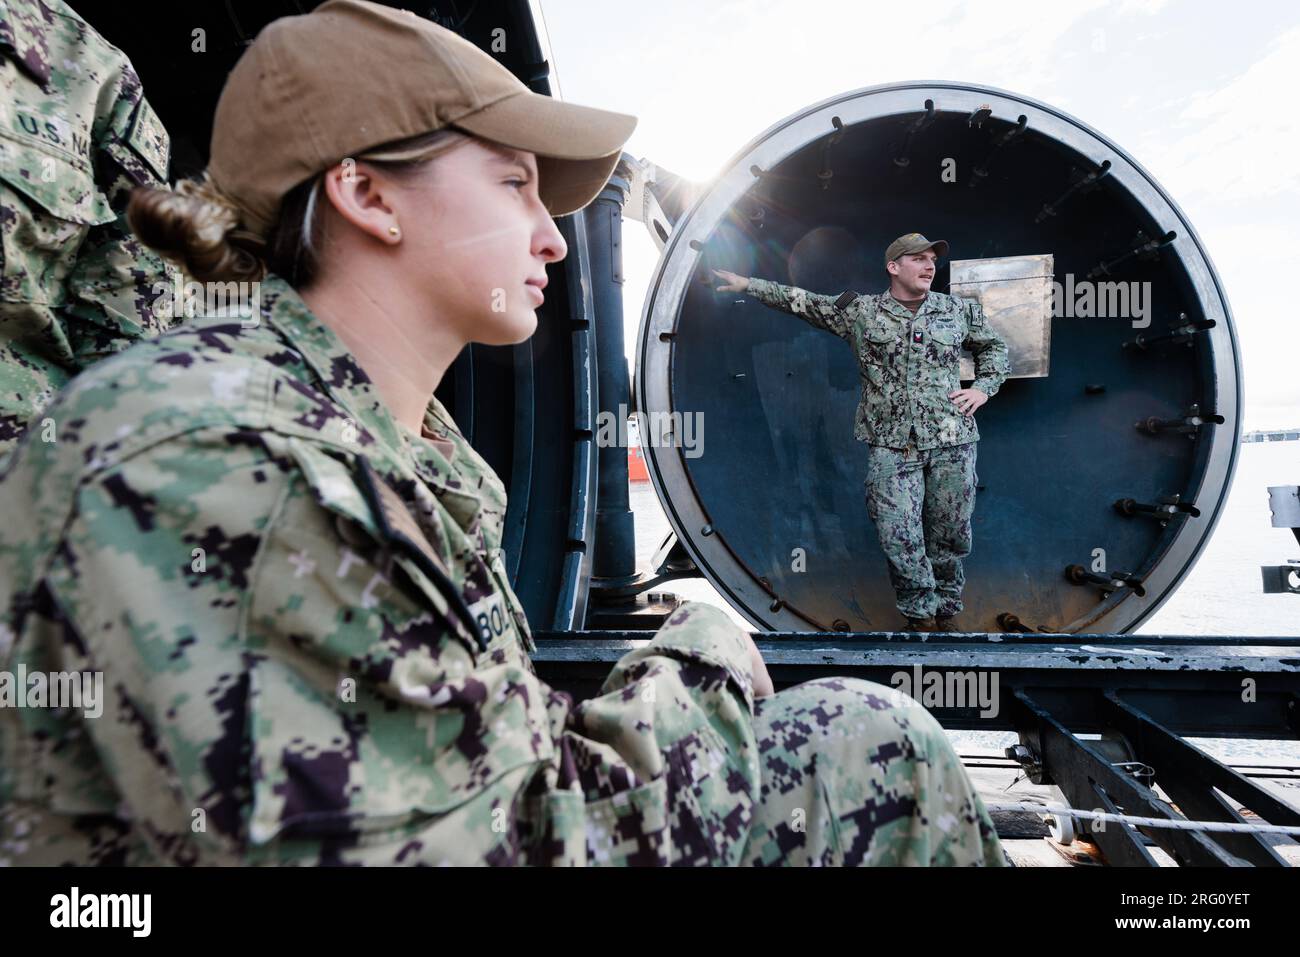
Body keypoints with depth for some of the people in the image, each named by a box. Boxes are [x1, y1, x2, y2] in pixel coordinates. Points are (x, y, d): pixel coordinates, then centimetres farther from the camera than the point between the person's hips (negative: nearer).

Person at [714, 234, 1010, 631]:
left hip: (952, 442, 2)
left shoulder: (959, 310, 10)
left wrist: (983, 388, 6)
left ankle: (947, 611, 25)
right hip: (890, 446, -2)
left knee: (949, 534, 7)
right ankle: (920, 614, 14)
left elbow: (994, 347, 23)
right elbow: (801, 300, 8)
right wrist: (748, 284, 7)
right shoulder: (859, 311, 4)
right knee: (900, 538, -4)